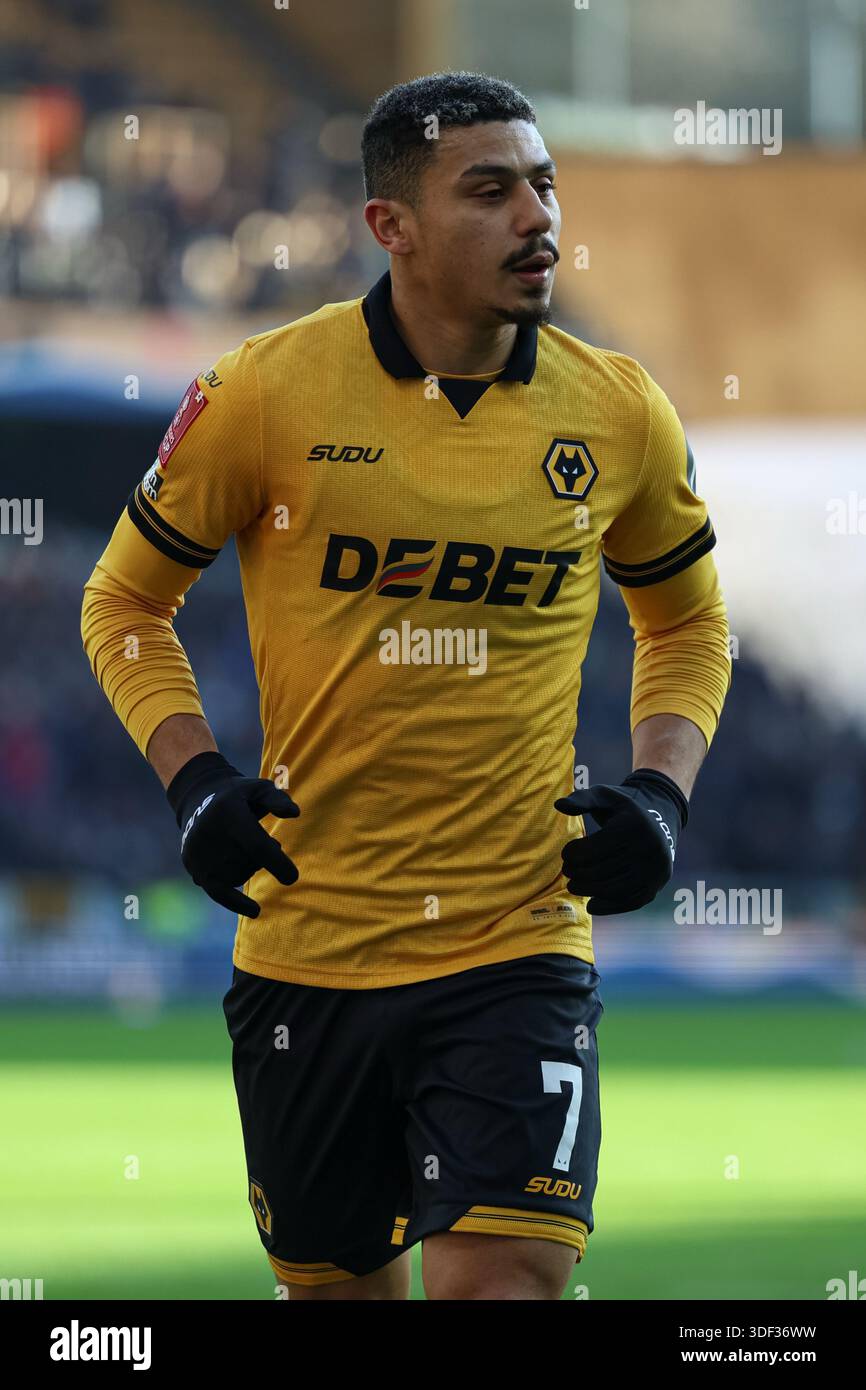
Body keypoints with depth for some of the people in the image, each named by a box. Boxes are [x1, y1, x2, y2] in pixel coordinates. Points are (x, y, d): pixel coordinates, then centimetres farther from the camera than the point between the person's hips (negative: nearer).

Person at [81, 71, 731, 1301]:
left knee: (506, 1276, -18)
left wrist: (661, 792, 2)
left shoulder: (618, 415, 1)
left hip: (518, 944, 0)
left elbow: (687, 618, 18)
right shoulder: (268, 393, -5)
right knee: (334, 1280, 13)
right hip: (307, 944, 0)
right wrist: (194, 780, -7)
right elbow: (125, 600, 7)